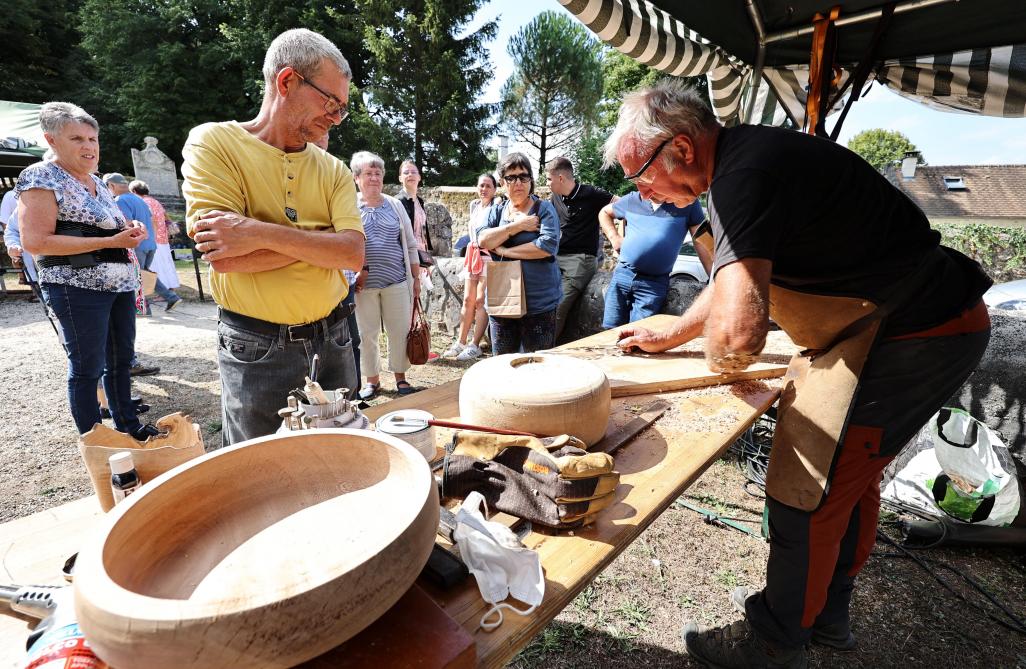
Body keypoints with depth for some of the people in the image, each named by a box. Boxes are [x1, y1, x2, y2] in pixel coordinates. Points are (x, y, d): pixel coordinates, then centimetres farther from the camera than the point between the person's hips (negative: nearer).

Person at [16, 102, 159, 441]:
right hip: (79, 287, -8)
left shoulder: (97, 183, 15)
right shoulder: (41, 177, -7)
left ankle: (127, 425, 26)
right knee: (87, 368, -1)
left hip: (121, 283, 8)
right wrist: (111, 241, -20)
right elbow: (35, 241, -17)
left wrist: (128, 232, 4)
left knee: (121, 360, 13)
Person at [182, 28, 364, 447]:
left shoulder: (334, 170, 4)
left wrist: (261, 233, -23)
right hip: (256, 350, -3)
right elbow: (223, 255, -19)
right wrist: (326, 237, -14)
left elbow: (354, 254, -11)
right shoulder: (213, 142, -6)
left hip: (331, 340, 4)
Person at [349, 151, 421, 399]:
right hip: (363, 283, -1)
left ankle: (400, 376, 20)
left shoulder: (395, 206, 10)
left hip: (397, 281, 2)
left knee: (400, 330, 4)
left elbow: (410, 245, 11)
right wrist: (359, 271, -11)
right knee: (367, 333, 5)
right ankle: (372, 379, 20)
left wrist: (416, 277, 9)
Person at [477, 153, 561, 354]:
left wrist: (504, 250, -11)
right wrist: (518, 225, -14)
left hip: (539, 304, -4)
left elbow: (548, 245, -18)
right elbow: (483, 239, -8)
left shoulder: (544, 209, -1)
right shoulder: (495, 212, 11)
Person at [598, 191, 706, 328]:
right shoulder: (631, 200, 10)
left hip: (655, 282, -3)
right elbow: (604, 212, 27)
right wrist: (614, 237, 10)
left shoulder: (688, 203, 0)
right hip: (622, 274, 3)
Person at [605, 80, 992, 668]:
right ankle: (827, 614, 39)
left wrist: (721, 359, -14)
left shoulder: (744, 174, -26)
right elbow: (732, 281, 21)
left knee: (806, 493, -1)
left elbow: (738, 333, -38)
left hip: (907, 339, -10)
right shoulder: (749, 157, 8)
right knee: (851, 477, 19)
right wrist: (668, 338, 23)